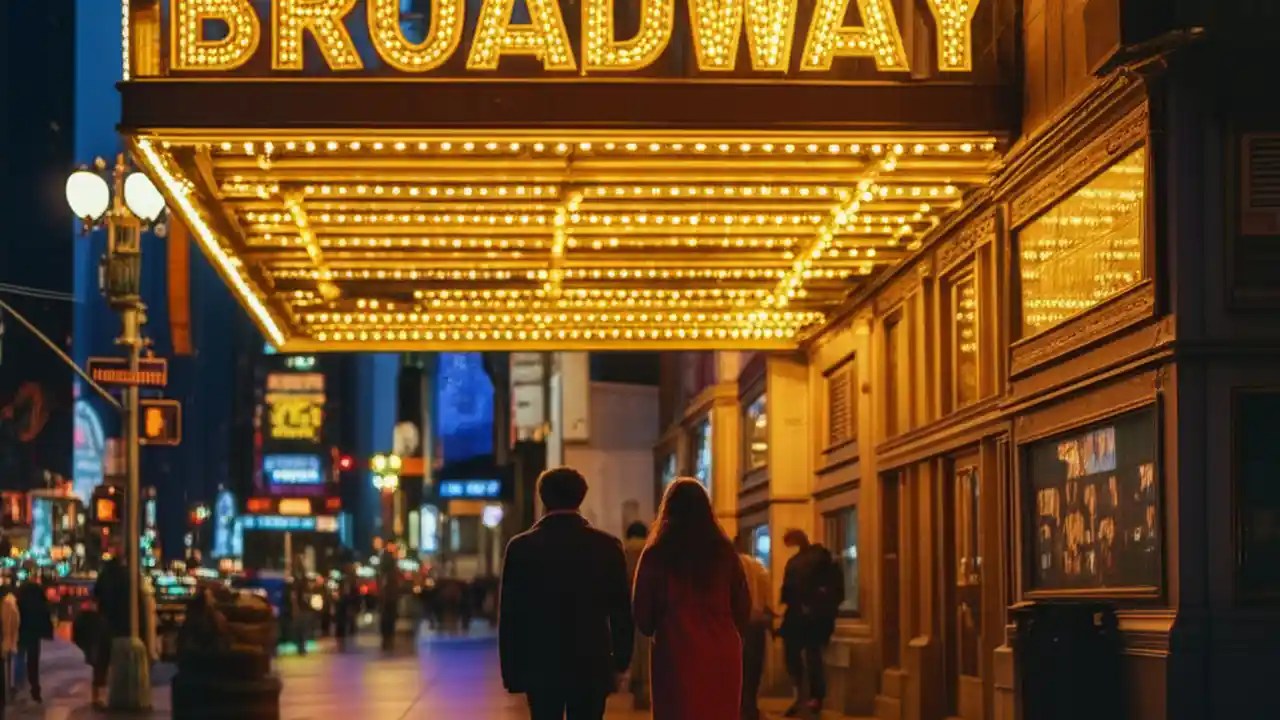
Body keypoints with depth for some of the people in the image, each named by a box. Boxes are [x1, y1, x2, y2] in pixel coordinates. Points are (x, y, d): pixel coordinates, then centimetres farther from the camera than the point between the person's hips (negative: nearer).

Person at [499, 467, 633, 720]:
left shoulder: (521, 547, -3)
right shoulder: (608, 546, -2)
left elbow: (509, 616, -2)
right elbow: (622, 612, 1)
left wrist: (511, 670, 5)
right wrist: (621, 660, 12)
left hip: (541, 667, 0)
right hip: (592, 667, 0)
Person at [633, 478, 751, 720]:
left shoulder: (656, 554, -2)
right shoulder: (724, 551, 4)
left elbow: (642, 614, 2)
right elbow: (743, 607, 8)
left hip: (676, 656, -2)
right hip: (722, 656, 2)